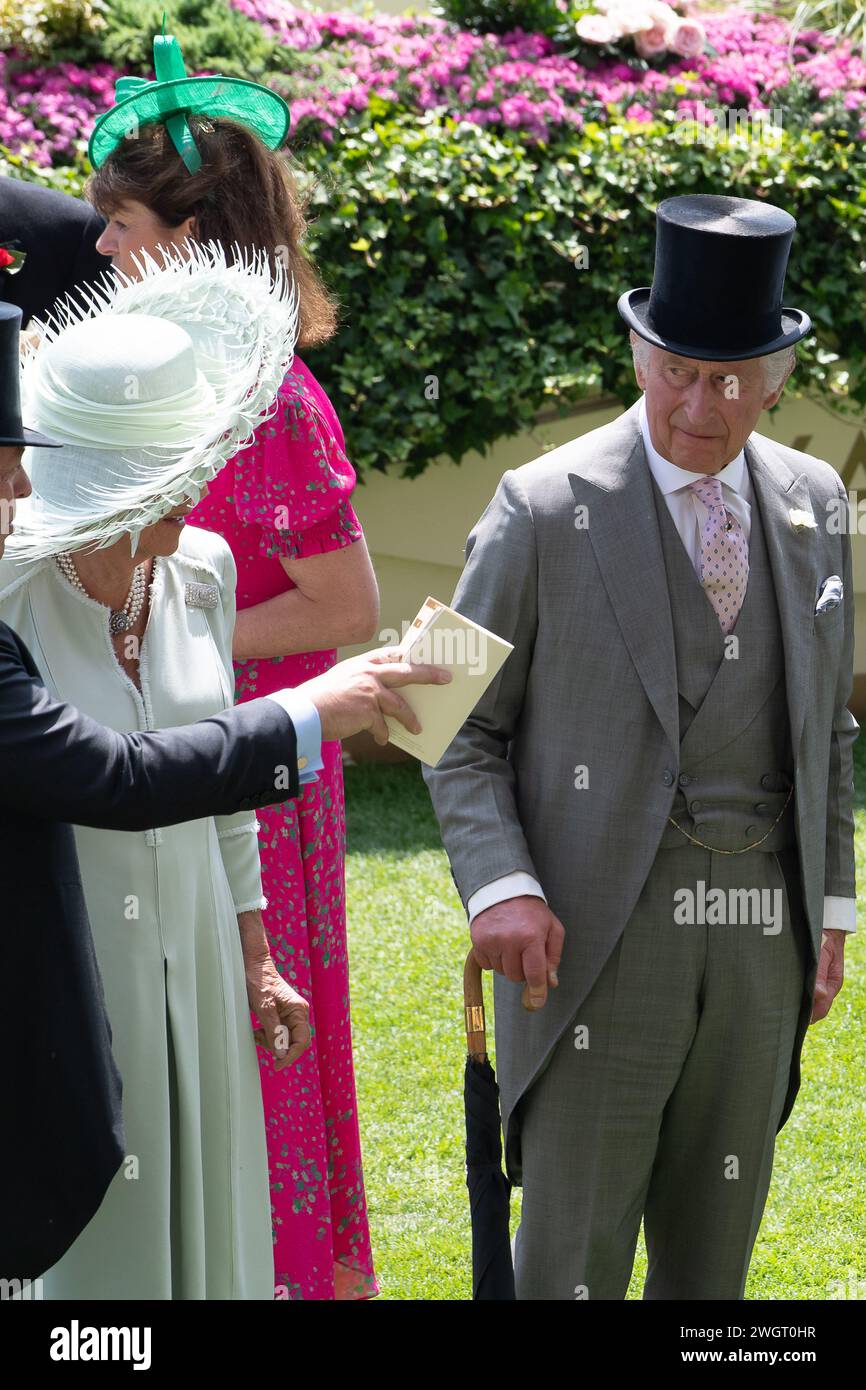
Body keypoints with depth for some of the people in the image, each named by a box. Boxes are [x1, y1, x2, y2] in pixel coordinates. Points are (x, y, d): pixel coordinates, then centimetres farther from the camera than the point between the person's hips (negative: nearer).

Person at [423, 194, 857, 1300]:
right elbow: (462, 729, -2)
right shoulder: (543, 510, -7)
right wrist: (498, 888, -17)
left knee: (714, 1251, 13)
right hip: (597, 933, -4)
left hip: (761, 939, 5)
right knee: (574, 1254, -4)